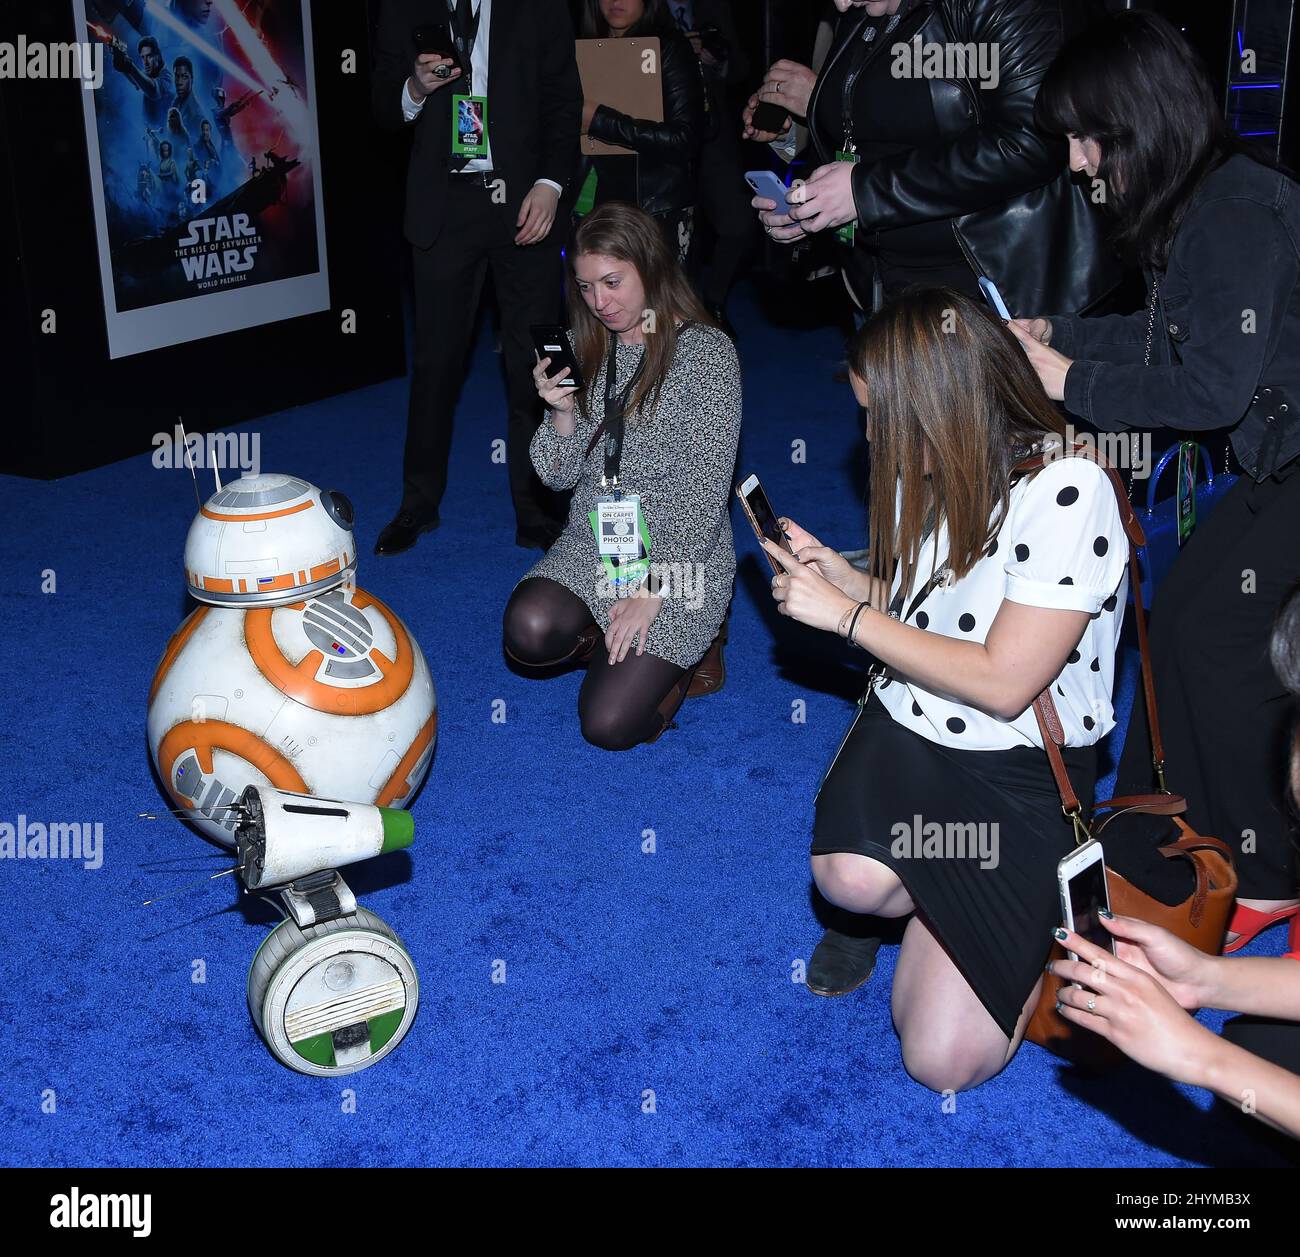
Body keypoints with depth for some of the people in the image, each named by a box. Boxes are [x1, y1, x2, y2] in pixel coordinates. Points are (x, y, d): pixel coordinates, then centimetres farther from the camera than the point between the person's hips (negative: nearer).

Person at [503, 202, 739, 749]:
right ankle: (620, 640, 6)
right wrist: (562, 411, -13)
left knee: (609, 724, -17)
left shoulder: (706, 352, -10)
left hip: (677, 552, -4)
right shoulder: (587, 347, 7)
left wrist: (649, 592, -18)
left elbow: (706, 491, -13)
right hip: (592, 544, 5)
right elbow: (559, 476, 8)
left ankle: (692, 644, 13)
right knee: (529, 633, -27)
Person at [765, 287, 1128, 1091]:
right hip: (909, 726, 5)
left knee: (945, 1060, -11)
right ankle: (922, 898, 9)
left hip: (1023, 764, -5)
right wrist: (839, 575, -3)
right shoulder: (929, 473, 1)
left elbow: (1002, 681, -22)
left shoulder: (1067, 492, -21)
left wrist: (845, 613, -18)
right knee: (851, 878, -30)